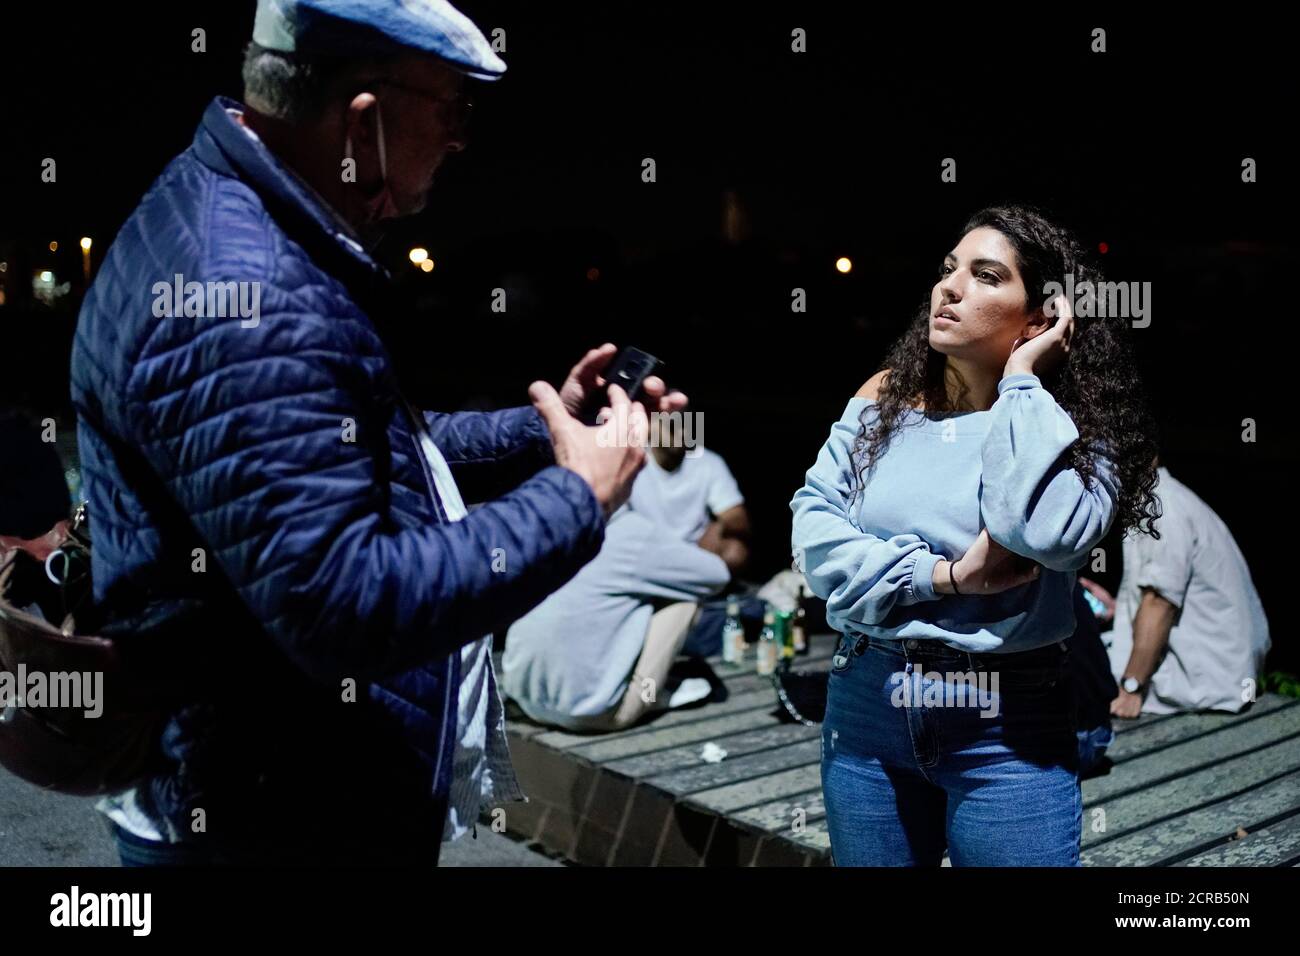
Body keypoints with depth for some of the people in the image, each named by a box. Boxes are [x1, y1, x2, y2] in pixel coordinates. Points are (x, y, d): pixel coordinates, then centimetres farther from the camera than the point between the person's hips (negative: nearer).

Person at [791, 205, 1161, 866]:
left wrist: (1021, 382, -16)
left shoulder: (1073, 430, -4)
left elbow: (1044, 534, -25)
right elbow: (812, 525, -6)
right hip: (865, 702, 3)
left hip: (1006, 723, -3)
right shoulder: (884, 398, 4)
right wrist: (941, 575, -17)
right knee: (864, 857, 16)